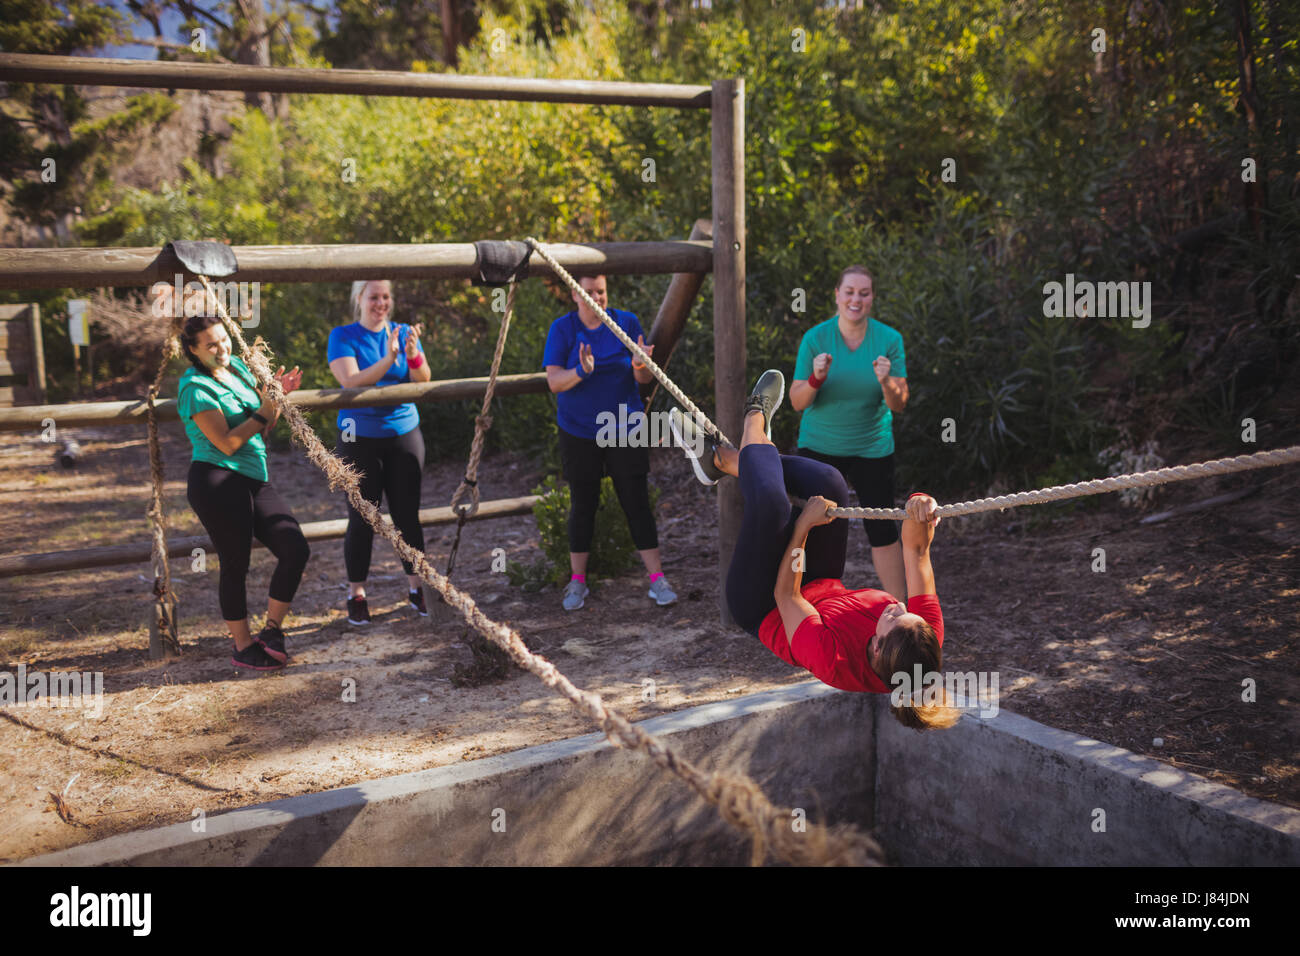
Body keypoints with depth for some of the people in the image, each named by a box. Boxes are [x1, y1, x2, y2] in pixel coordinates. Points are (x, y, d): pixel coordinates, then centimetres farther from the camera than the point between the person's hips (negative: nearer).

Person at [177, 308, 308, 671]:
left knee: (296, 550, -1)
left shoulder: (238, 367, 14)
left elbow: (266, 428, 17)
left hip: (255, 480, 8)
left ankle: (272, 631, 14)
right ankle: (243, 647, 17)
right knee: (236, 565, 1)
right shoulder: (196, 388, -9)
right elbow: (227, 444, -15)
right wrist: (264, 410, -15)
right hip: (217, 482, -7)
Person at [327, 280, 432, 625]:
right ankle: (356, 595, 13)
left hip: (404, 433, 3)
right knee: (362, 518, 1)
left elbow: (423, 381, -6)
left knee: (408, 514, 6)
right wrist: (389, 359, -31)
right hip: (360, 439, -3)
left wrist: (414, 355, -27)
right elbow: (352, 382, -18)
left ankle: (416, 588, 18)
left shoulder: (403, 333, 5)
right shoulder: (343, 336, -5)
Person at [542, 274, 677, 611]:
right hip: (579, 432, 0)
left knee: (637, 502, -1)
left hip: (624, 429, 0)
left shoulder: (626, 323, -1)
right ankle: (577, 581, 20)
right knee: (582, 504, 8)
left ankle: (657, 580, 5)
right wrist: (581, 371, -32)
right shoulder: (562, 329, -3)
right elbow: (553, 381, -12)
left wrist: (640, 365, -26)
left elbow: (643, 379, -3)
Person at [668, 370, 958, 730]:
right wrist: (922, 525, -44)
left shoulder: (832, 660, -44)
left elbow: (786, 596, -29)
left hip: (764, 610, -5)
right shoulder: (926, 644, -32)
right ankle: (720, 458, 18)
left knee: (770, 502, -26)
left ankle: (756, 419, 12)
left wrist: (803, 526, -24)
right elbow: (916, 553, -24)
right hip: (824, 589, 6)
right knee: (828, 481, -9)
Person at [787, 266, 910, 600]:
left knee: (882, 530, 4)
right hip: (818, 447, 0)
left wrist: (887, 384, -28)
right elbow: (796, 402, -8)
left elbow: (899, 405, -7)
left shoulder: (889, 339, -6)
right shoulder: (815, 338, -8)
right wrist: (816, 379, -27)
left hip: (872, 448, 1)